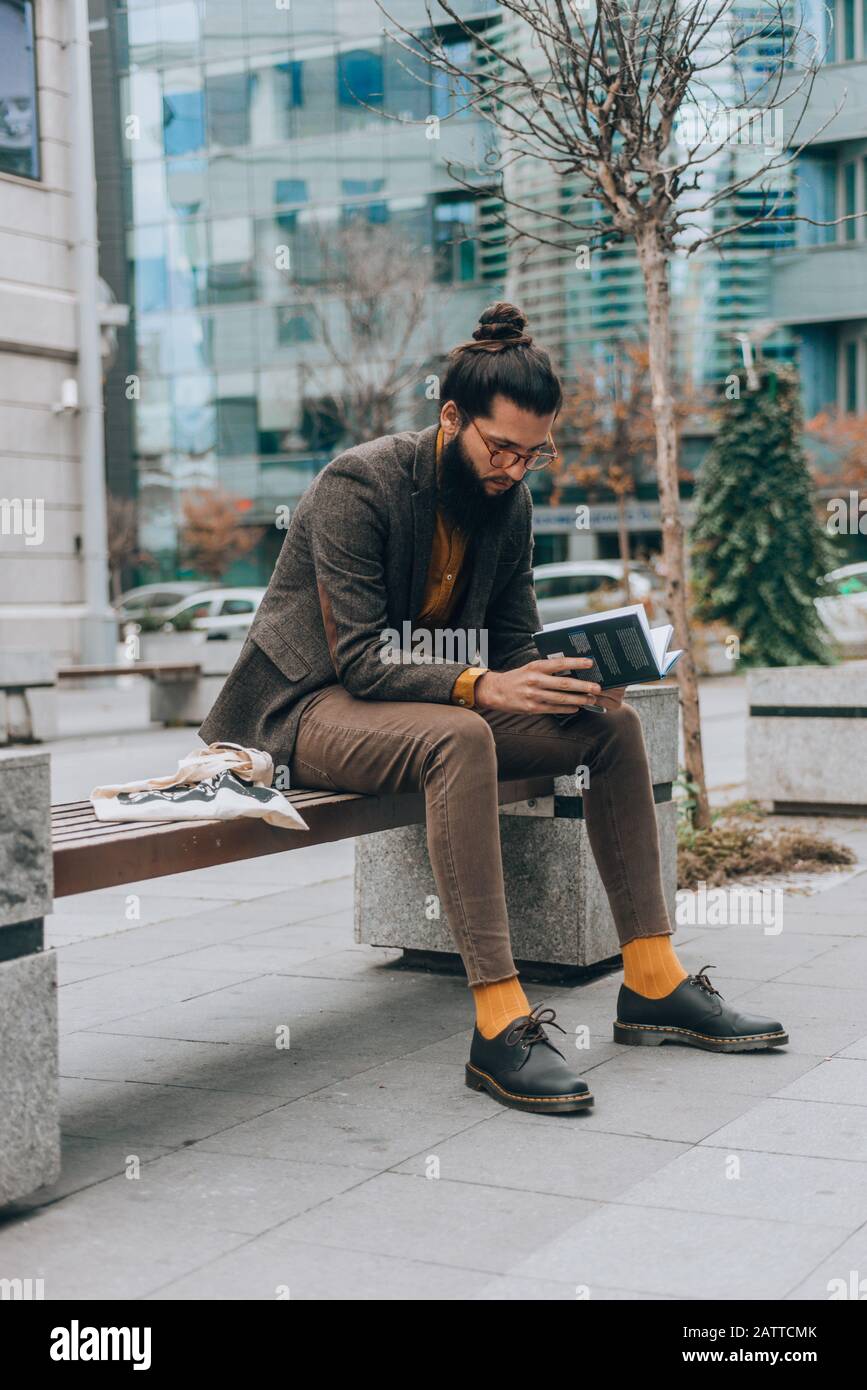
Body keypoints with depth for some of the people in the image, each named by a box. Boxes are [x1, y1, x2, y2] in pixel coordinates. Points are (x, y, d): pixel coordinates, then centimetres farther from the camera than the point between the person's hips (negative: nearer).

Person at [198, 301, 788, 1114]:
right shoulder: (359, 485, -19)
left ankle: (653, 984, -7)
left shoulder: (509, 501, 3)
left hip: (442, 703, 7)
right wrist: (482, 687, -36)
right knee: (459, 738, -39)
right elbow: (360, 662, -24)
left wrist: (565, 678, -16)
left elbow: (515, 644, 7)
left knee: (613, 724, -11)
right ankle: (499, 1026, -40)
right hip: (310, 705, -7)